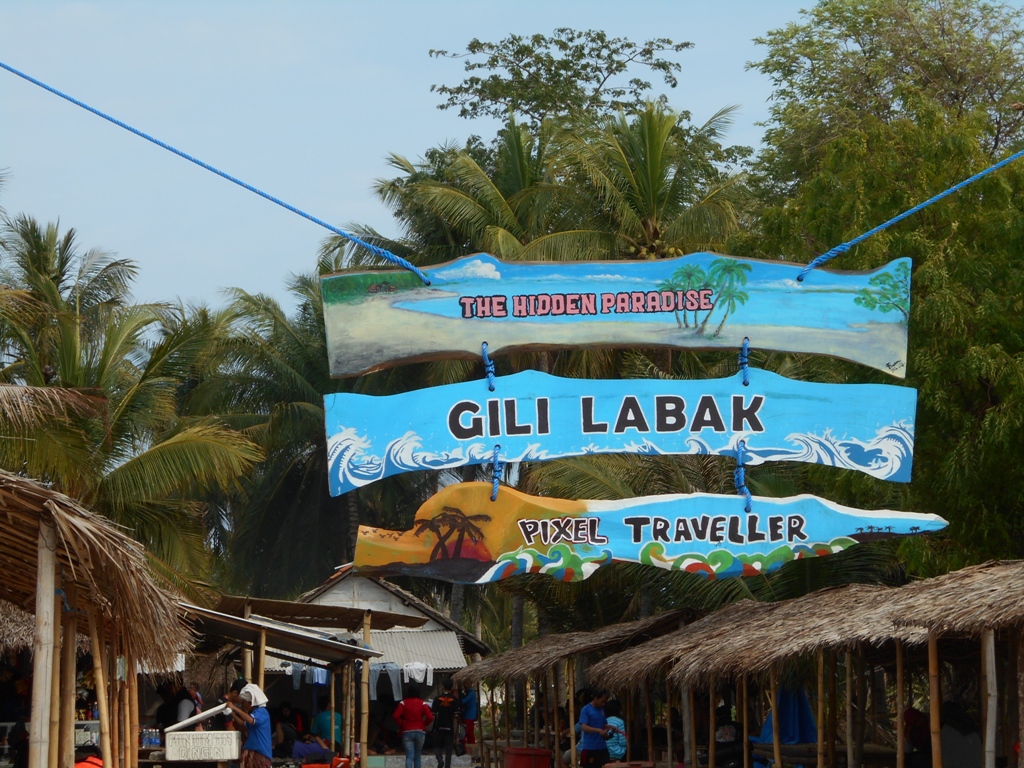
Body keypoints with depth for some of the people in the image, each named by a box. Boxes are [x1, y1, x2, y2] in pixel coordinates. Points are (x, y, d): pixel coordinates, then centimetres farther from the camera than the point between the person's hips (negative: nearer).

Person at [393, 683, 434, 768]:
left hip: (407, 732, -1)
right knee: (417, 755, 16)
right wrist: (423, 724, 6)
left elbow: (396, 716, -15)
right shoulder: (422, 703, -1)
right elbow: (430, 717, -11)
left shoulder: (403, 703, -3)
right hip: (420, 731, 1)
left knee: (409, 756, -7)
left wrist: (402, 724, 1)